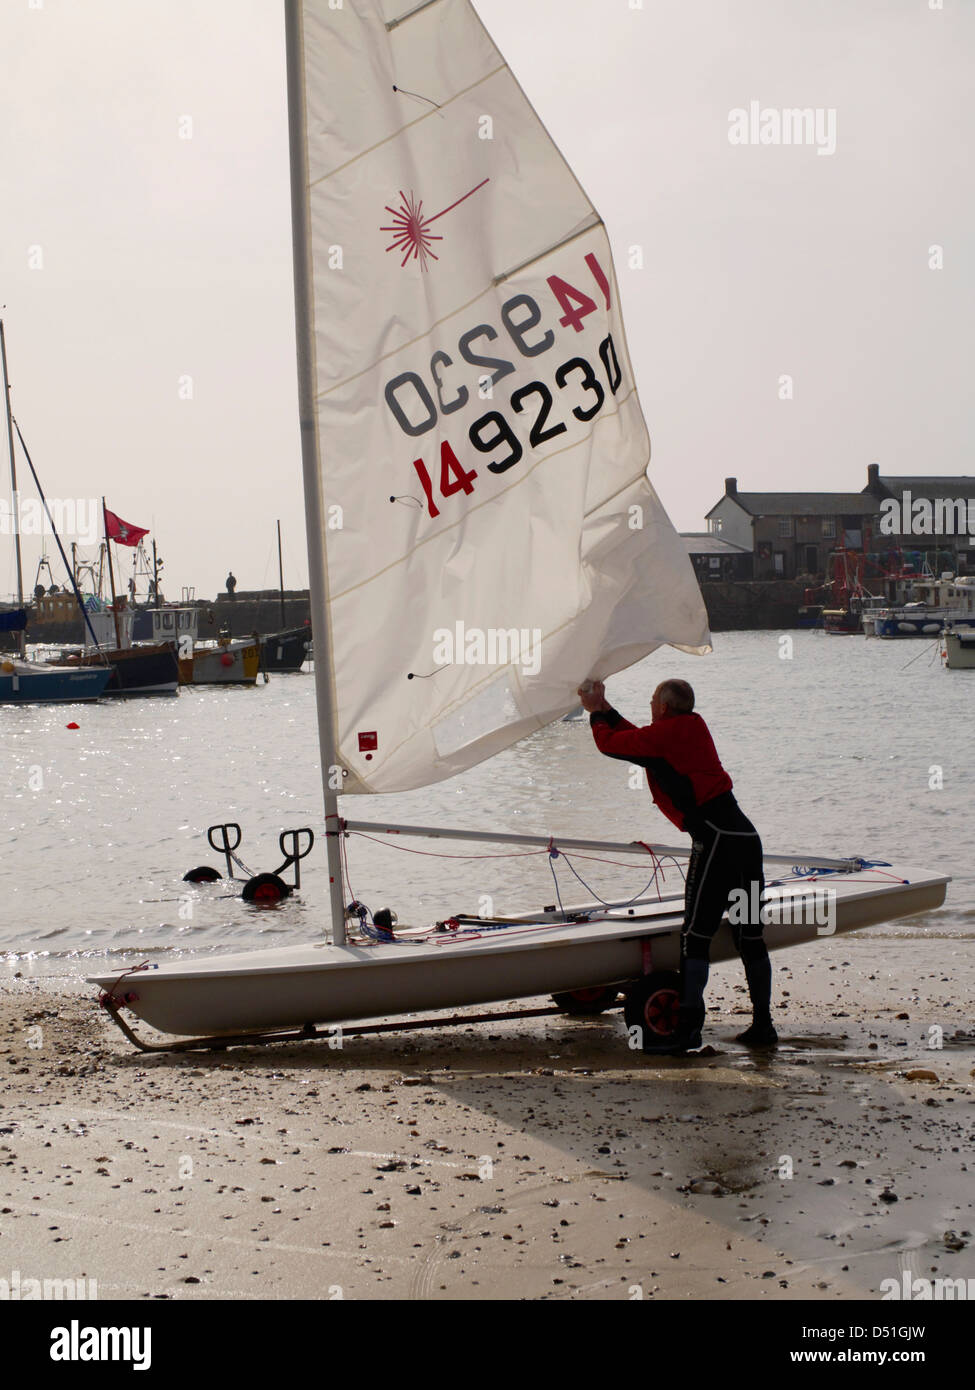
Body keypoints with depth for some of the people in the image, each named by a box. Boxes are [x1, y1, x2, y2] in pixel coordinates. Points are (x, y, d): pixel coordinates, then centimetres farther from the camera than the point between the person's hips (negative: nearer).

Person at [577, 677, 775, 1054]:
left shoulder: (671, 731, -4)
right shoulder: (692, 730, 21)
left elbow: (611, 743, 3)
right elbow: (639, 739, 33)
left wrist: (595, 713, 21)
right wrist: (605, 708, 36)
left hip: (715, 836, -9)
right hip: (745, 835, 9)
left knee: (696, 934, -7)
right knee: (749, 935, 12)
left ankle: (689, 1027, -10)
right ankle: (762, 1026, 15)